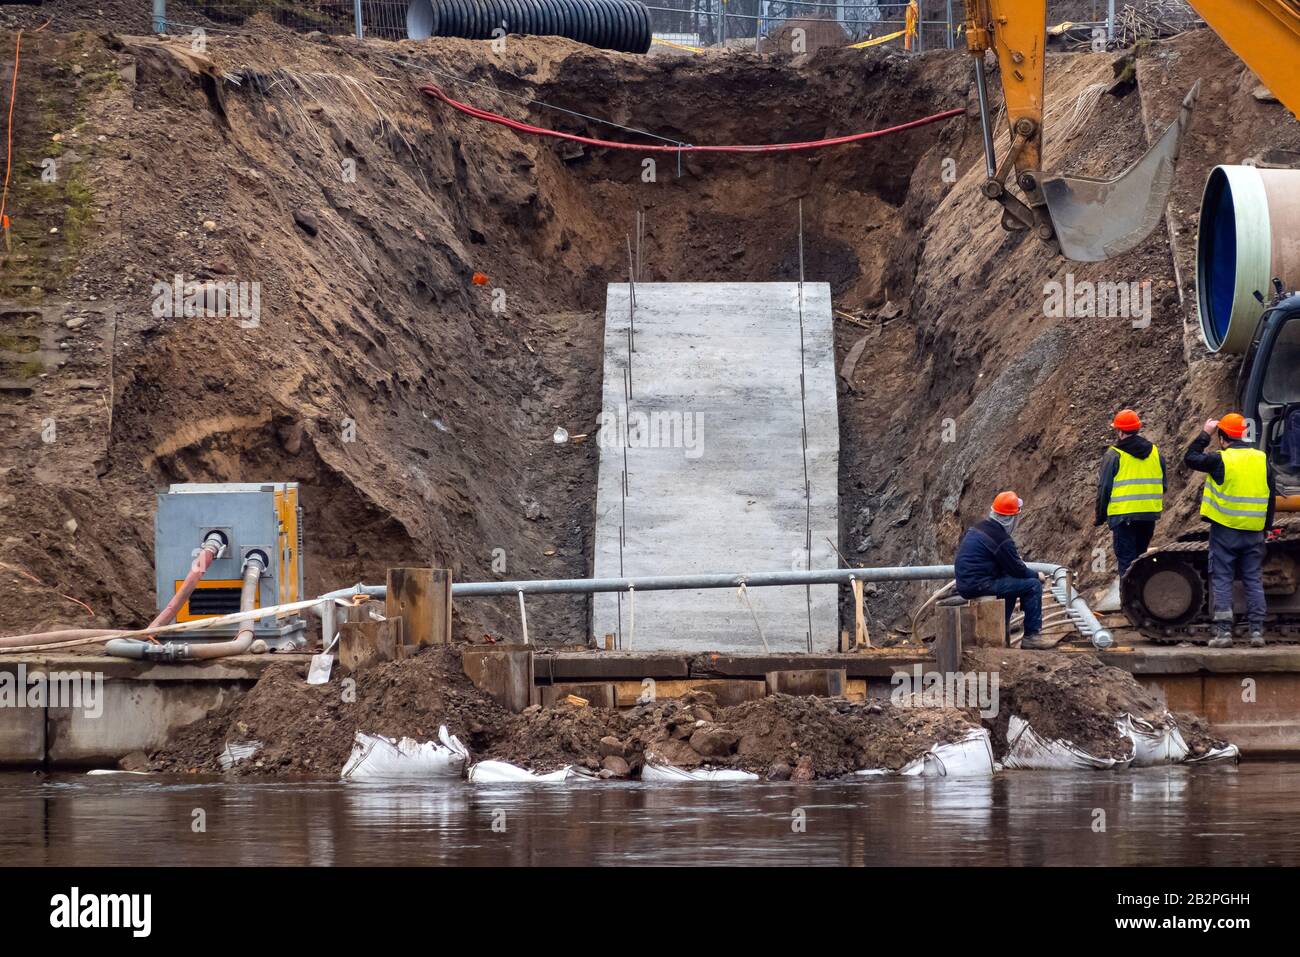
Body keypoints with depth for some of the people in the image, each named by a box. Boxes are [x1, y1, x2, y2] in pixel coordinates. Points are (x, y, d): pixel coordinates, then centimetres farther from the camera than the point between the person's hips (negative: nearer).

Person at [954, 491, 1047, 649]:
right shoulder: (1001, 539, -14)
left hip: (964, 585, 9)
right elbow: (1017, 569, -6)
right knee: (1033, 585, -6)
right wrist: (1036, 575, 13)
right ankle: (1031, 636, -5)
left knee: (1011, 581, 32)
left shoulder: (975, 529, 13)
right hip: (979, 586, -9)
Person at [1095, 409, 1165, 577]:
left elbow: (1104, 489, -6)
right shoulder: (1155, 453, 9)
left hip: (1123, 517, -5)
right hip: (1149, 516, 5)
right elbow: (1163, 486, 17)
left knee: (1126, 560, -4)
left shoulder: (1113, 455, -8)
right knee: (1140, 556, 18)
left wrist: (1100, 517, 3)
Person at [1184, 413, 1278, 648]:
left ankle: (1223, 631, -4)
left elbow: (1190, 459, 2)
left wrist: (1204, 434, 9)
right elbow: (1271, 497, 10)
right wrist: (1266, 527, 19)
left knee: (1221, 580, 2)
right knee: (1254, 580, 8)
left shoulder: (1220, 460, -12)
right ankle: (1257, 631, 5)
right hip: (1254, 532, 4)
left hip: (1225, 531, -4)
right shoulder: (1262, 460, 4)